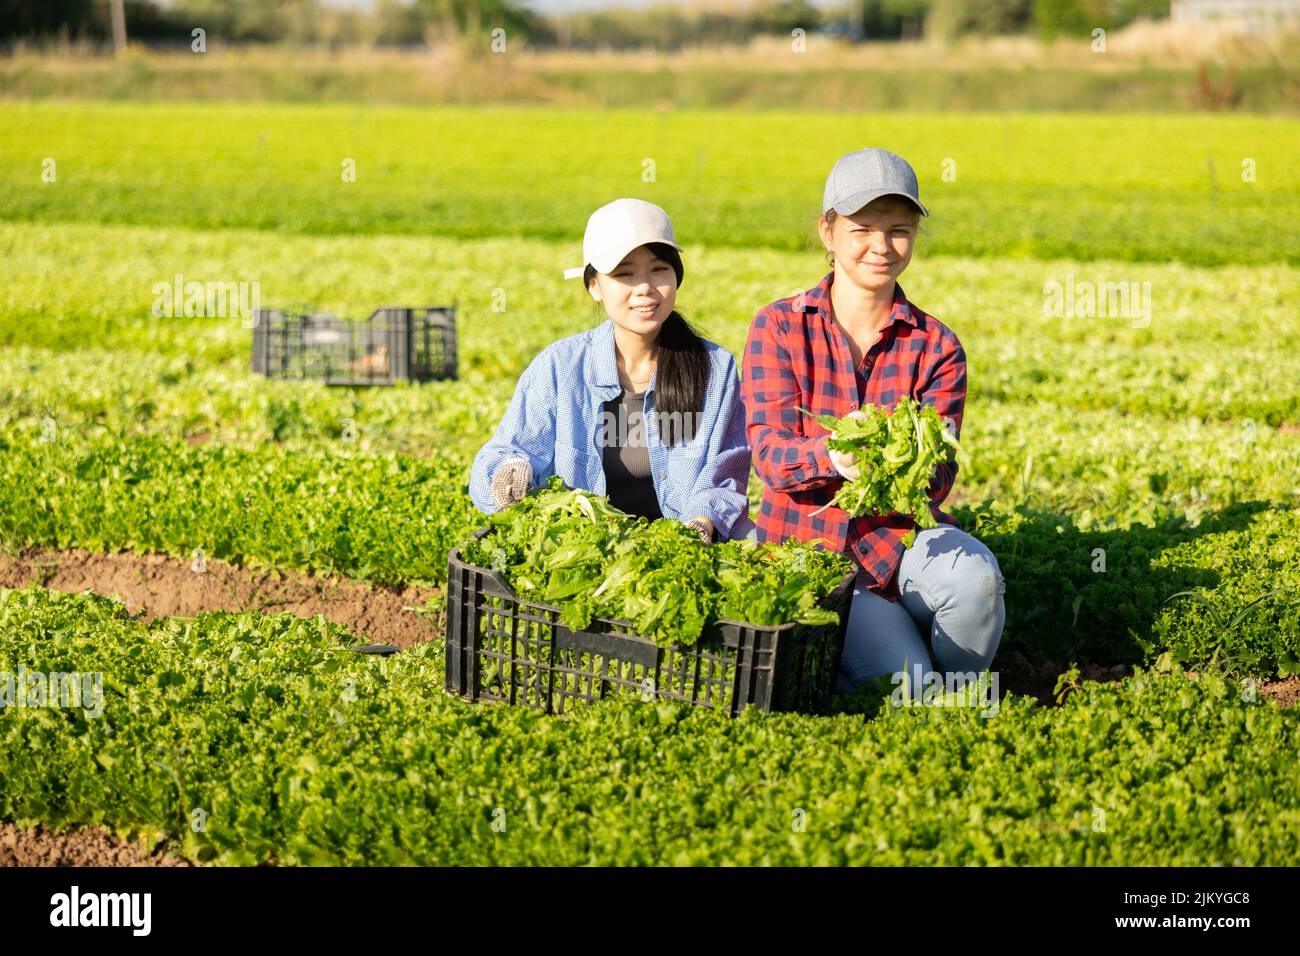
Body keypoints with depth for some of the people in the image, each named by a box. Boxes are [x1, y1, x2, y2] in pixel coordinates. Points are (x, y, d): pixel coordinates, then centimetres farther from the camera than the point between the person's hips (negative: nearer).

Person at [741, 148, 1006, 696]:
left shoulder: (936, 348, 2)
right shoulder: (780, 327, -1)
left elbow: (938, 477, -9)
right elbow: (769, 454, -13)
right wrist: (834, 457, -37)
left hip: (901, 534, 2)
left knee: (974, 576, -32)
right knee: (901, 682, -25)